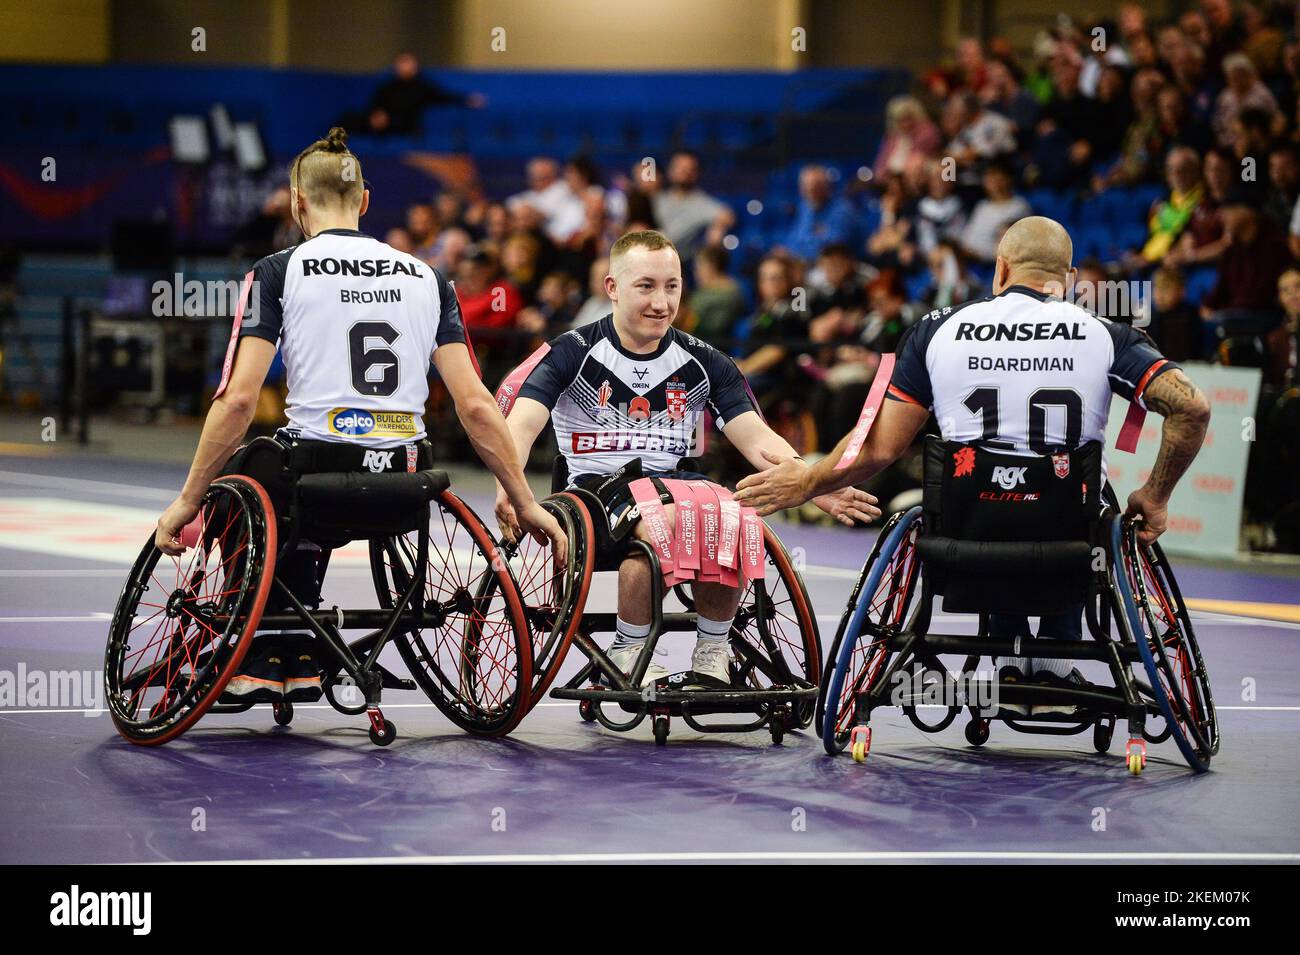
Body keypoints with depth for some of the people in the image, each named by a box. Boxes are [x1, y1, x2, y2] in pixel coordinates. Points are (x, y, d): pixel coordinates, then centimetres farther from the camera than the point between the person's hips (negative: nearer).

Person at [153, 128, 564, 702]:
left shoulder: (279, 271, -2)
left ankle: (259, 660, 23)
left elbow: (238, 399, -10)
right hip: (401, 483, 4)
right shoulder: (426, 278, 9)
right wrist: (525, 504, 7)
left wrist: (187, 502, -3)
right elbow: (475, 404, 2)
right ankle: (298, 660, 30)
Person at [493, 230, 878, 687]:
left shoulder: (703, 362, 8)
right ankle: (631, 654, -14)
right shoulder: (576, 352, -2)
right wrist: (508, 489, -36)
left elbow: (758, 438, 1)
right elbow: (520, 426, -14)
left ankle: (711, 653, -8)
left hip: (674, 483, 3)